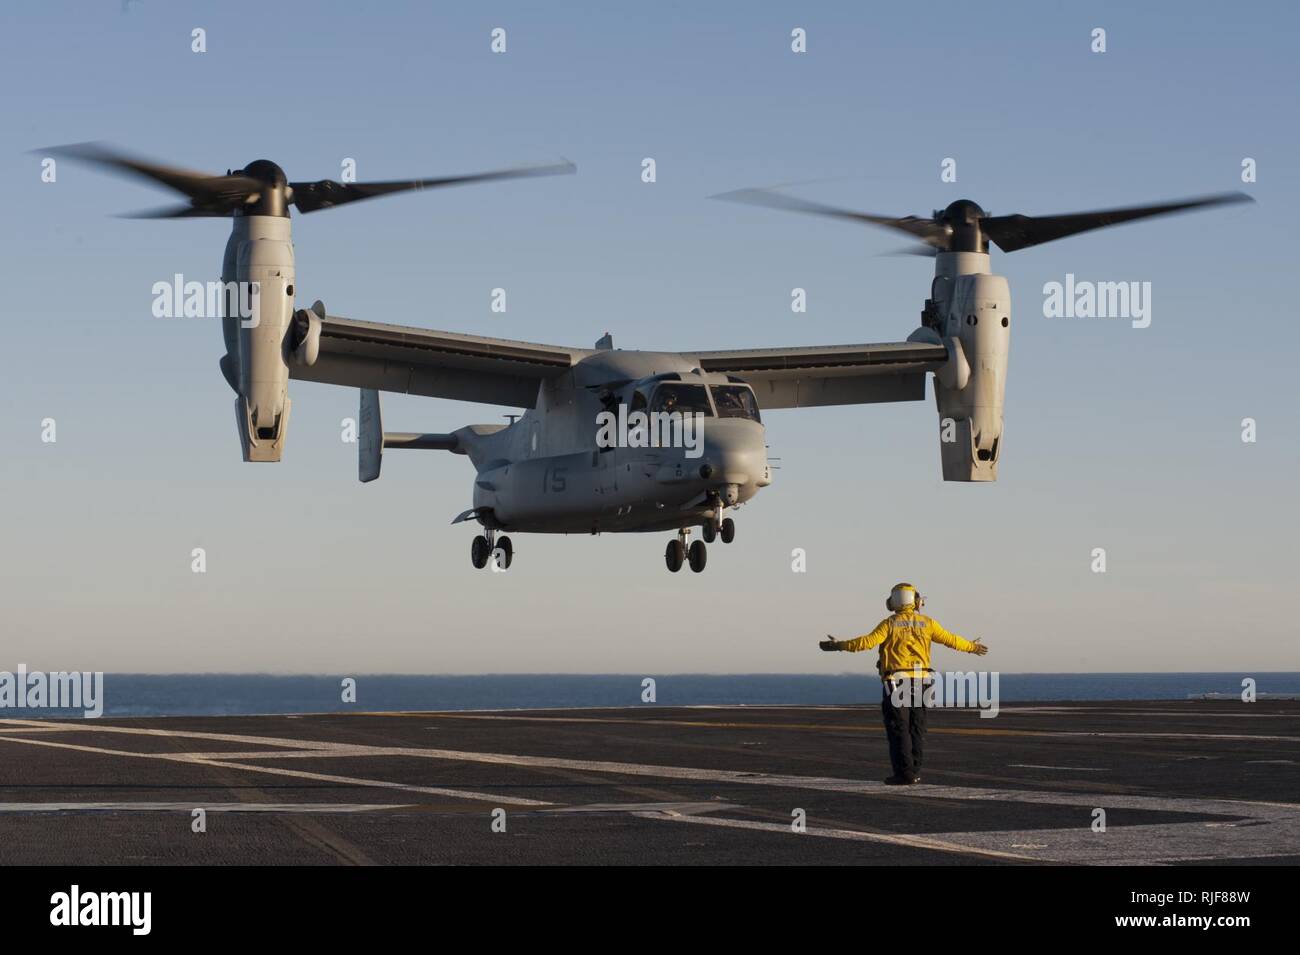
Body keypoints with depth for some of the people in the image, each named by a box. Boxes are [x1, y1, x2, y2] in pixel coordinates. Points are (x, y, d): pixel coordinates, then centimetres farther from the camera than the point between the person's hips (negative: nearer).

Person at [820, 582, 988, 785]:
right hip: (919, 682, 4)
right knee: (916, 728, 13)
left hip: (895, 682, -4)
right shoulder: (926, 623, 6)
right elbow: (950, 639, 13)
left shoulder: (890, 624, -5)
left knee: (898, 729, -2)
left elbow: (869, 641, -16)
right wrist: (971, 647, 29)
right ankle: (914, 772, 14)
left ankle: (905, 773, -7)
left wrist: (839, 645, -12)